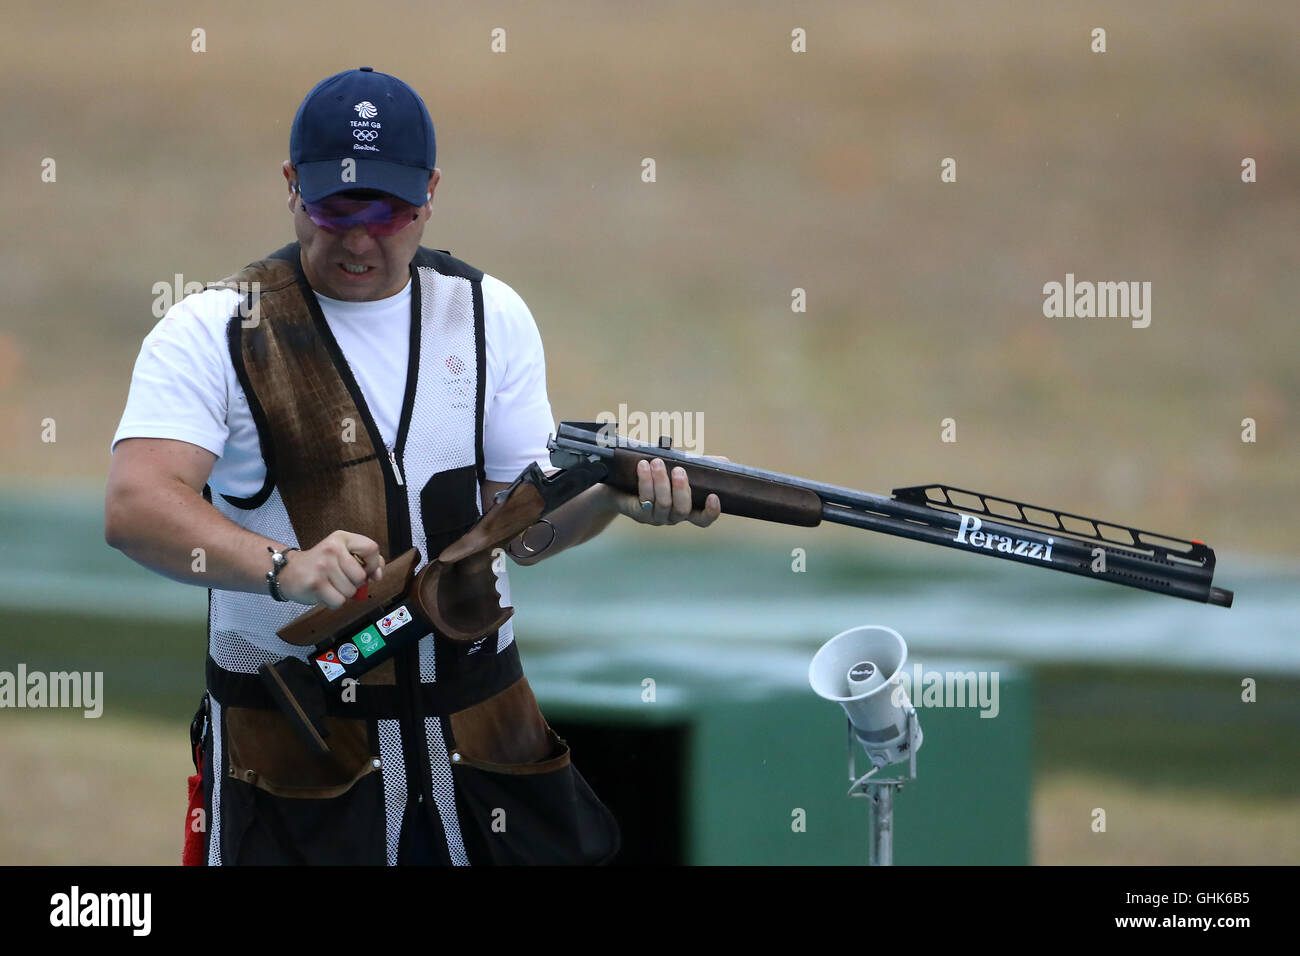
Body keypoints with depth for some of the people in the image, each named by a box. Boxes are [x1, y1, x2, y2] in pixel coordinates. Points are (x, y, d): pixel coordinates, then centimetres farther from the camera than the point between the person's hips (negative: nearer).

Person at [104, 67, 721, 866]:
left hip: (482, 736, 3)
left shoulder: (490, 316, 8)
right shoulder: (212, 332, -5)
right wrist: (286, 567, -37)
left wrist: (613, 495, -18)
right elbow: (136, 509, -21)